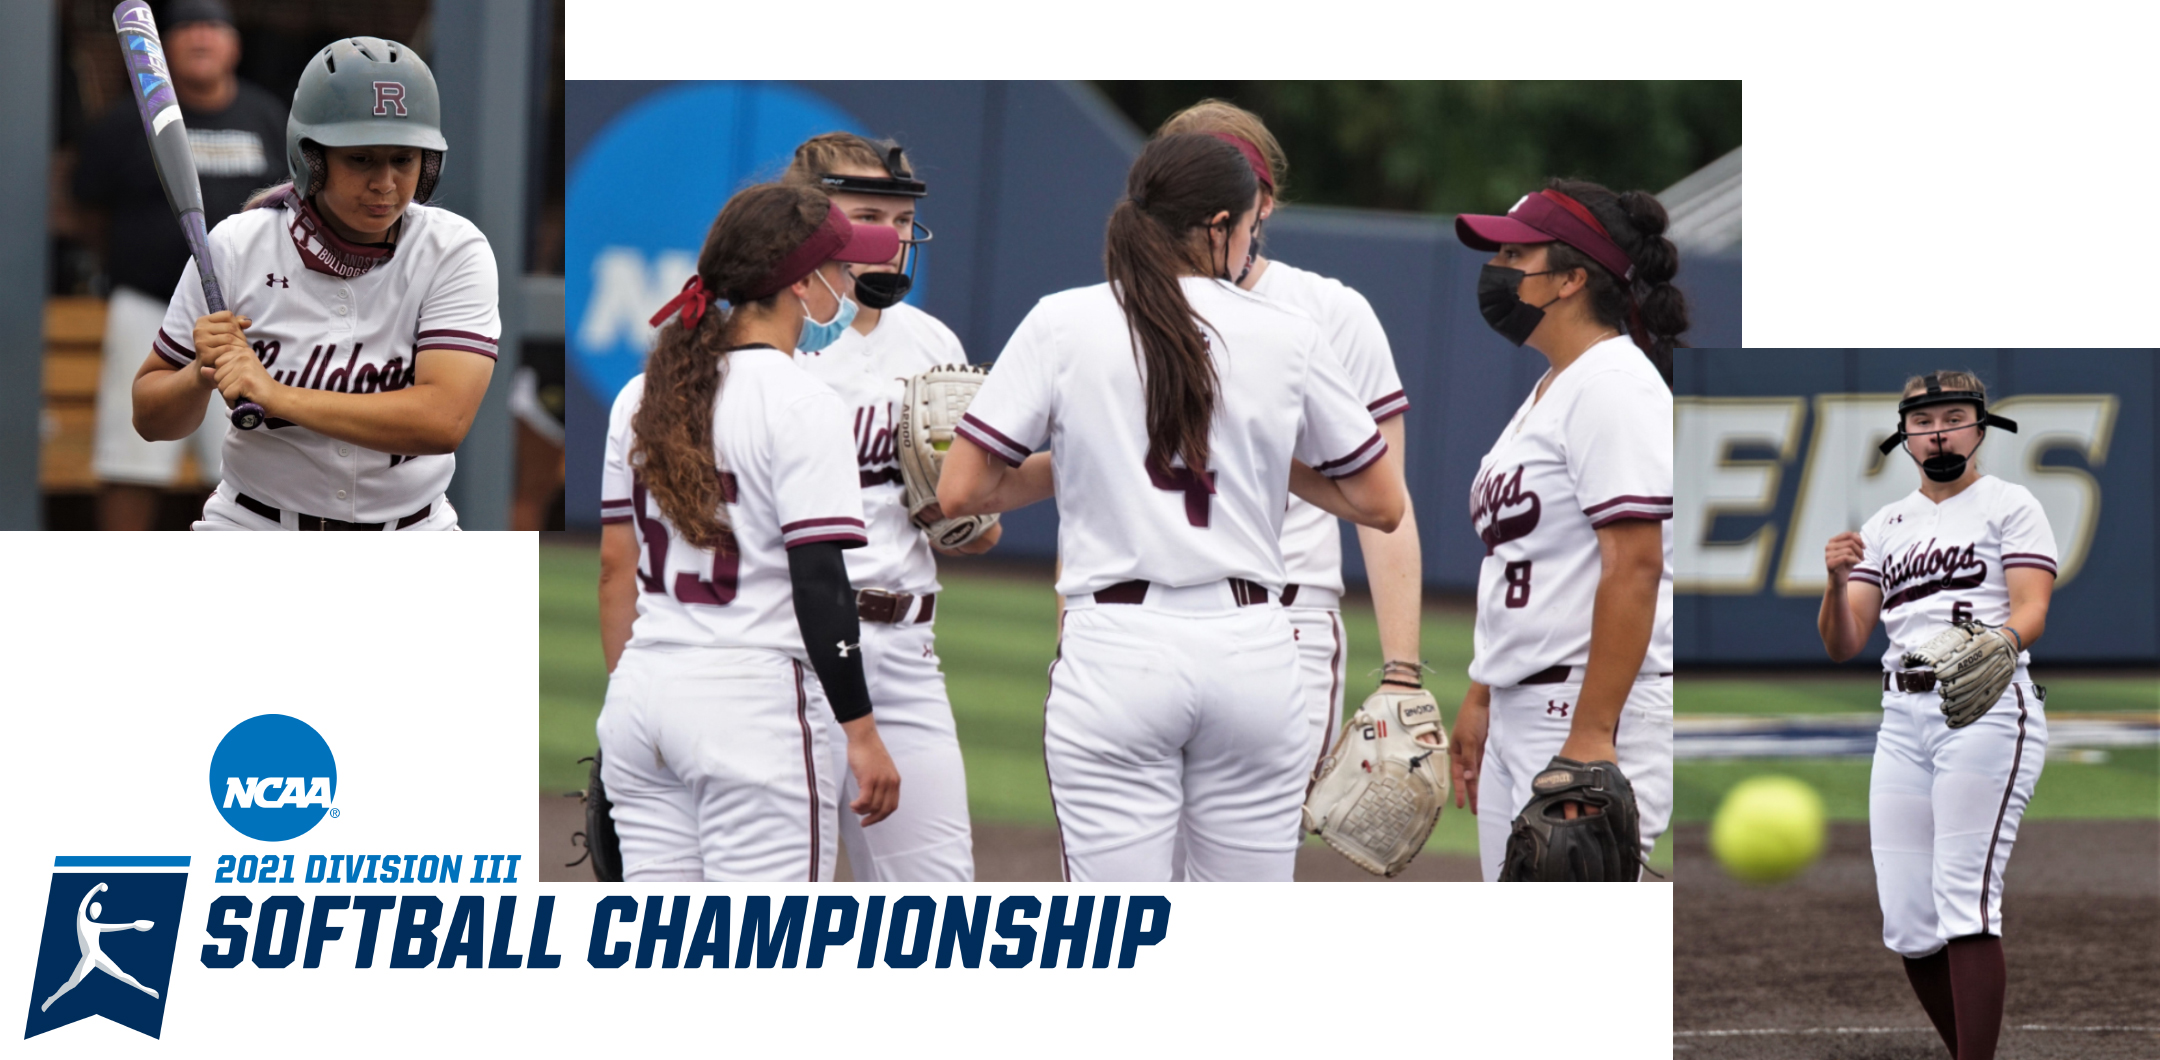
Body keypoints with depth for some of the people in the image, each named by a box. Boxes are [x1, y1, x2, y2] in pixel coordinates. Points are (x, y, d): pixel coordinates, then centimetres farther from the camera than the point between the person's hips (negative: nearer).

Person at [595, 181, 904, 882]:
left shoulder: (644, 397, 11)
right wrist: (861, 733, -11)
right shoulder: (799, 404, -10)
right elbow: (818, 583, -14)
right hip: (756, 694, -7)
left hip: (643, 691, 7)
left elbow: (615, 568, 13)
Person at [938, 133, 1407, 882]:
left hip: (1116, 651, -1)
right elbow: (1381, 502, 12)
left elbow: (960, 491, 1)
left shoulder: (1063, 324, 0)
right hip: (1251, 651, 1)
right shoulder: (1286, 336, 3)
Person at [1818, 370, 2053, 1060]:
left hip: (1987, 710, -6)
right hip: (1902, 717, 6)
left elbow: (2031, 611, -8)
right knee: (1907, 925, 0)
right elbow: (1842, 646, 14)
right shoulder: (1885, 526, 20)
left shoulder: (2010, 506, 5)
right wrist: (1837, 582, -7)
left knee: (1964, 902, -17)